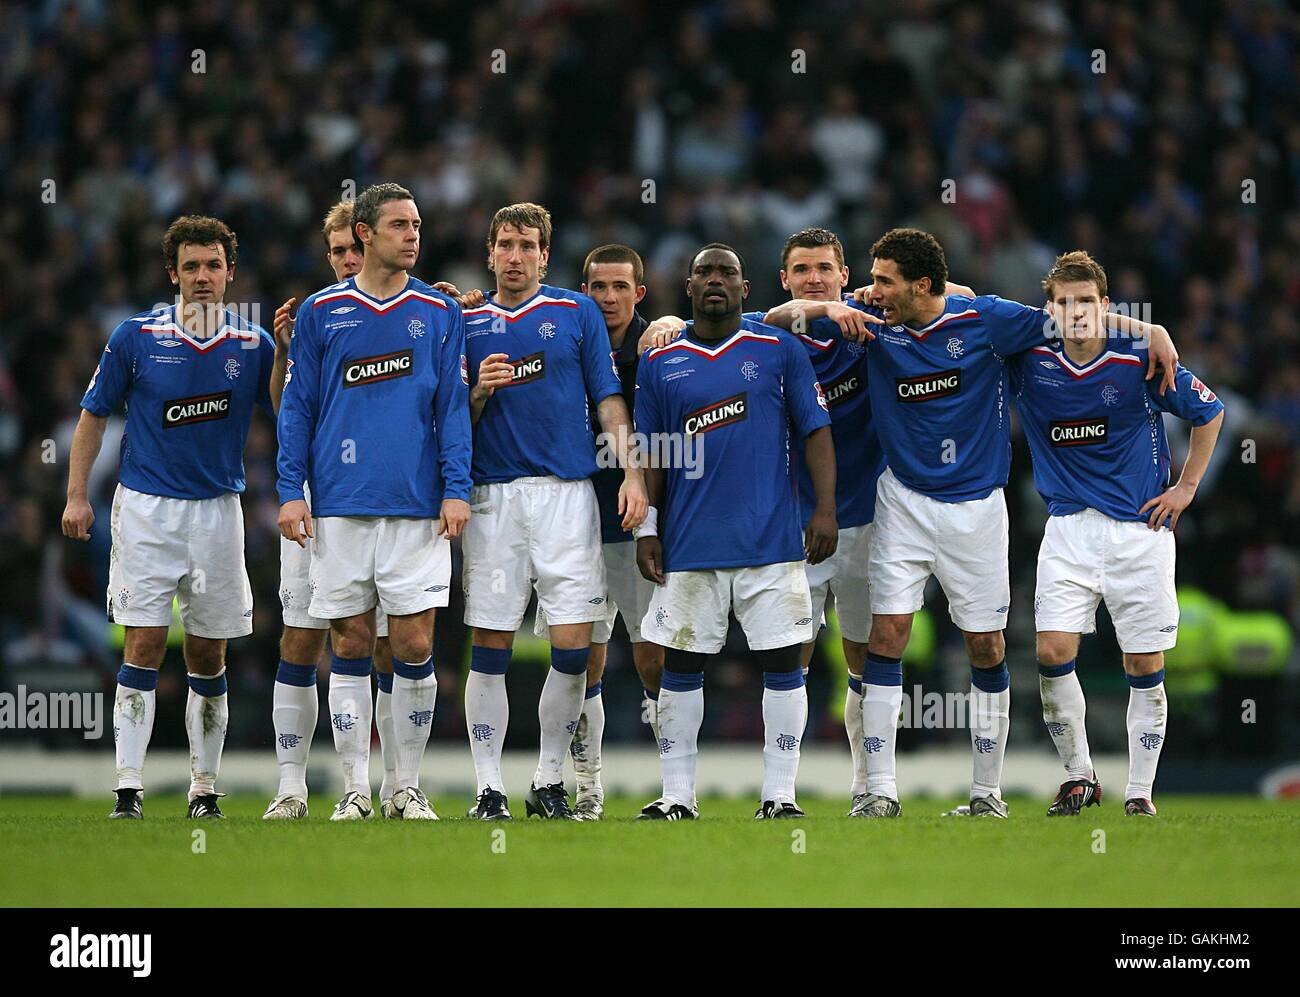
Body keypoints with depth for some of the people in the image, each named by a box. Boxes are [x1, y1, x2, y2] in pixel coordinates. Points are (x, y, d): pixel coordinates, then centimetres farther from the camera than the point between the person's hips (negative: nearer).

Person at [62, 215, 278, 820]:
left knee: (209, 657, 6)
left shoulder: (251, 344, 3)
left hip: (218, 509, 2)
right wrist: (77, 495, 1)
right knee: (144, 646, -7)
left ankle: (203, 789, 14)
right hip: (146, 507, -2)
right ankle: (129, 788, -7)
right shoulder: (136, 336, -2)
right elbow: (94, 414, 6)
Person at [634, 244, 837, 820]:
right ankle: (678, 795, 9)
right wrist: (646, 529, 5)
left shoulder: (779, 351, 4)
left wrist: (825, 508, -7)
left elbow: (816, 430, 2)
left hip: (772, 536, -1)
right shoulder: (659, 363, 9)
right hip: (689, 544, 1)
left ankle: (779, 794, 4)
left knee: (782, 664, -2)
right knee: (681, 667, 2)